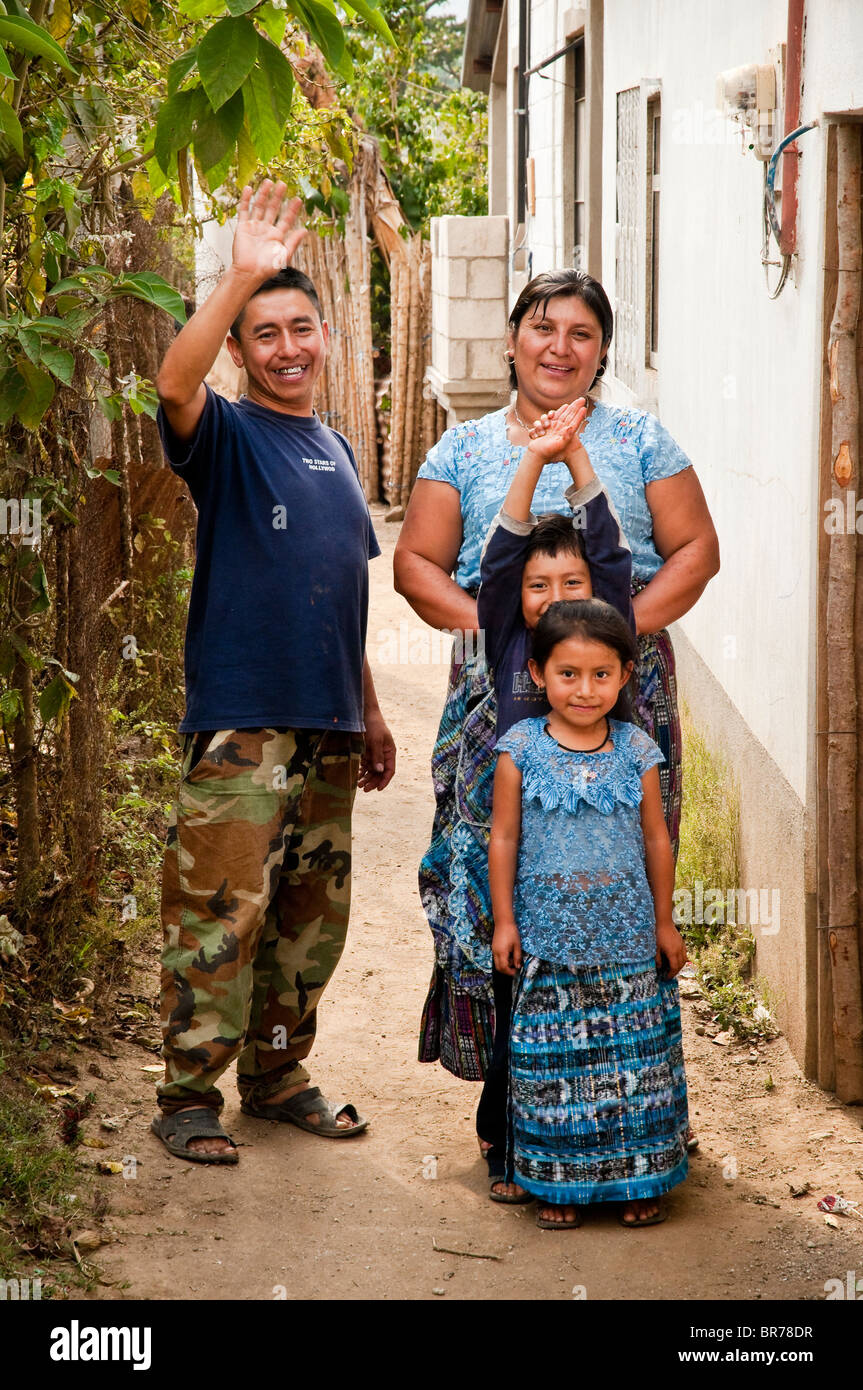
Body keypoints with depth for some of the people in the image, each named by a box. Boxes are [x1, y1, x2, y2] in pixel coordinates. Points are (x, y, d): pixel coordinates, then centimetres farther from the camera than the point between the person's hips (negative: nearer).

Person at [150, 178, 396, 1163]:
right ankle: (187, 1096, 2)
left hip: (327, 727, 7)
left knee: (312, 917, 12)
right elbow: (175, 386, -29)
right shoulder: (228, 436, -3)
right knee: (219, 916, -8)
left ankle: (277, 1075, 25)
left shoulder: (335, 451, 16)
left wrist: (369, 712, 22)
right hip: (239, 722, -7)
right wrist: (242, 277, -37)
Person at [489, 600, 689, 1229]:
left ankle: (638, 1181, 19)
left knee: (633, 1057, 6)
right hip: (548, 940, -1)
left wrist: (664, 922, 9)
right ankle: (560, 1184, 16)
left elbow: (656, 839, 7)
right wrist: (504, 921, 1)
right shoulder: (520, 750, -4)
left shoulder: (636, 750, 0)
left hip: (628, 940, 1)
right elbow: (504, 838, 2)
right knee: (553, 1062, 4)